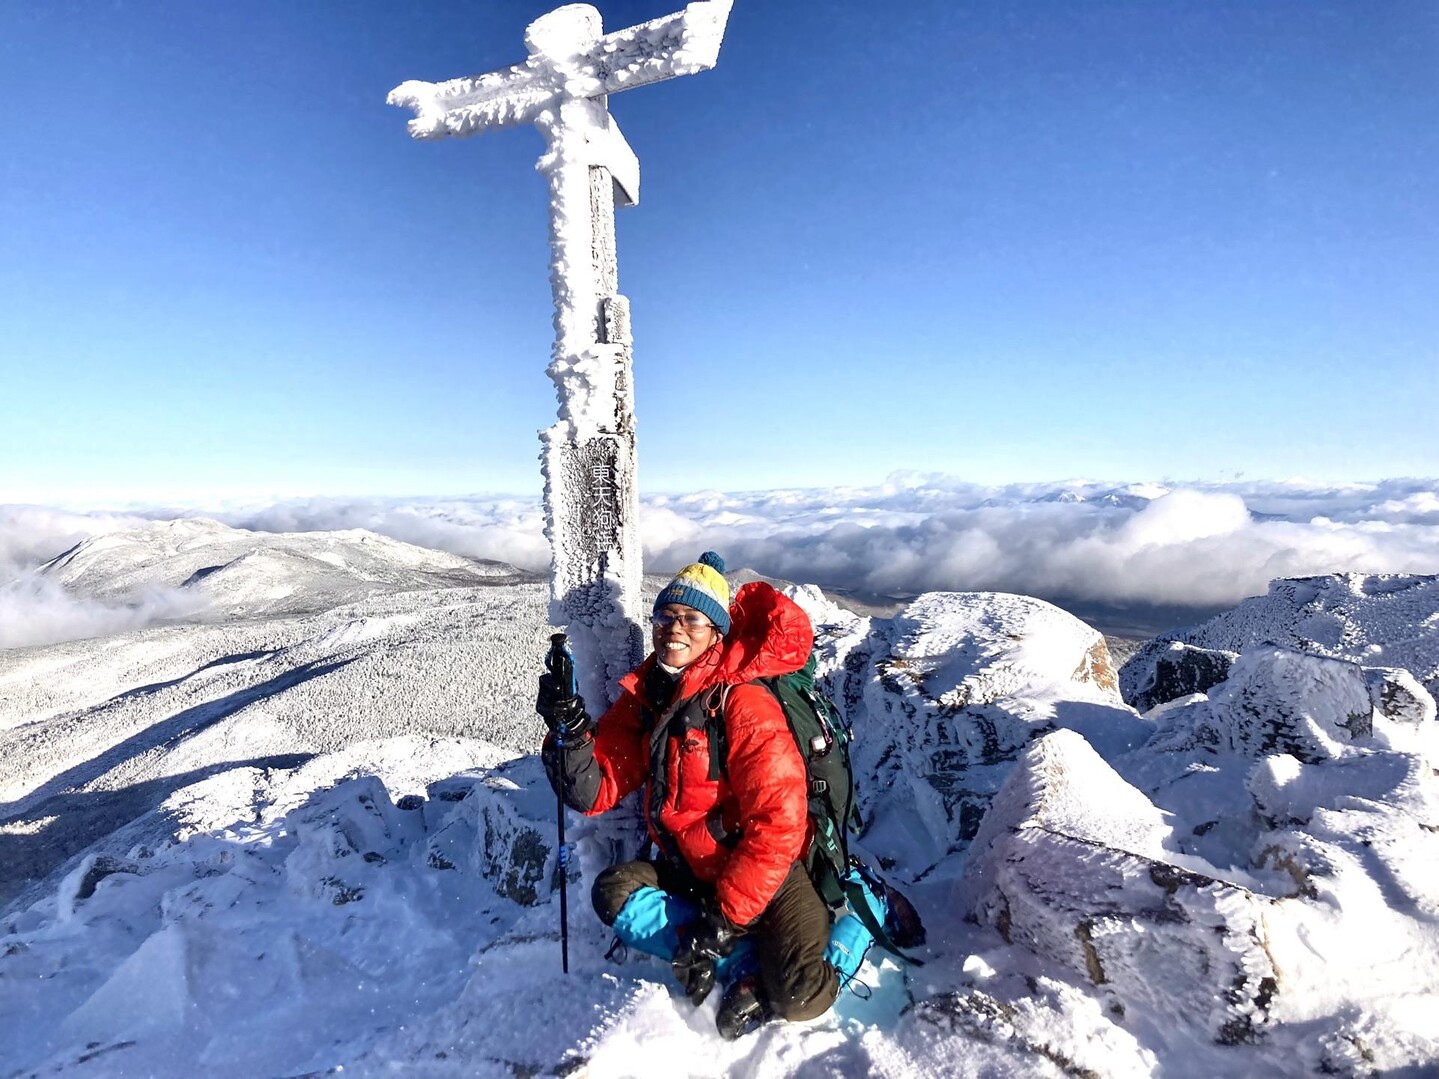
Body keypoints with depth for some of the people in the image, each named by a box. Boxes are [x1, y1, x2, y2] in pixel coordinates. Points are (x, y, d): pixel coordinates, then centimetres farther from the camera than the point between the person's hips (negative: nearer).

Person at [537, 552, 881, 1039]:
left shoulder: (743, 704, -21)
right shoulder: (643, 698, -1)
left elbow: (778, 825, -24)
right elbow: (593, 792, -5)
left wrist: (724, 917, -23)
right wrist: (568, 728, -23)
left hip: (769, 871, -7)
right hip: (689, 871, 7)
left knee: (799, 997, -26)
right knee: (612, 892, -16)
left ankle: (853, 920, 4)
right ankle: (744, 967, -10)